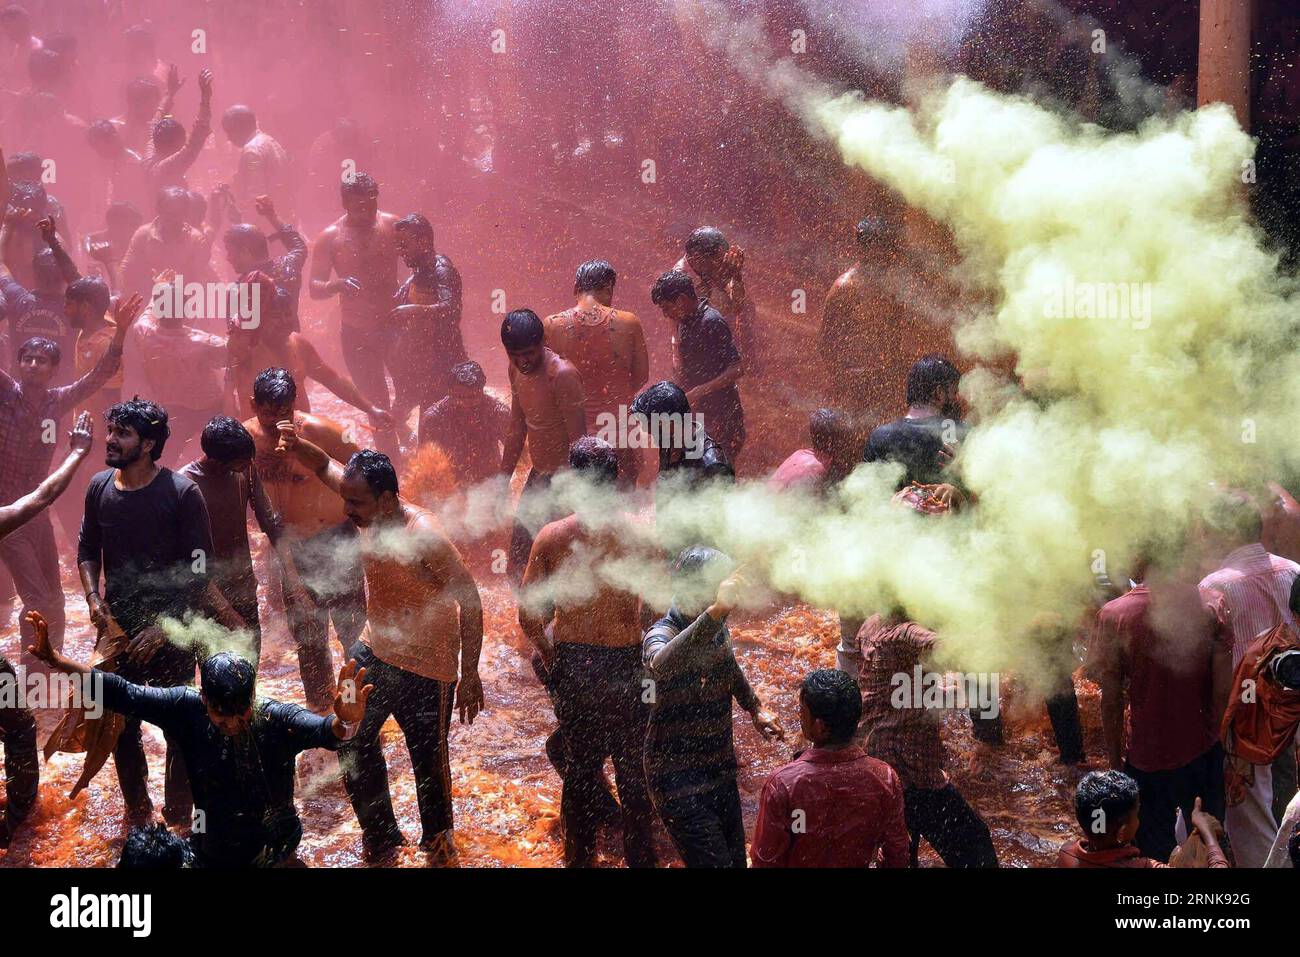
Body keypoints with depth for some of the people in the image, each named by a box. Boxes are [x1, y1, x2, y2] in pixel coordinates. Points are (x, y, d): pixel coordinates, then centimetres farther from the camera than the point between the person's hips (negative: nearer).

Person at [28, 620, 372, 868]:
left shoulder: (277, 720, -27)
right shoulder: (186, 709, -20)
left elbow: (322, 730, -45)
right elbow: (124, 694, -16)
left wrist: (345, 724, -70)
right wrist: (56, 660, -24)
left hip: (275, 849, -2)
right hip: (212, 854, 3)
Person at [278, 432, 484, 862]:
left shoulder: (424, 538, -30)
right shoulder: (370, 510, -9)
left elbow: (469, 599, -25)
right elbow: (326, 467, 6)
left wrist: (470, 675, -23)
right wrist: (298, 446, -18)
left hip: (424, 667, -7)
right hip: (375, 649, 7)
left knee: (429, 758, 9)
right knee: (352, 740, 11)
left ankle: (437, 836, 36)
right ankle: (380, 834, 29)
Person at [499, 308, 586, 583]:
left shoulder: (562, 375, -22)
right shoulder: (517, 370, 4)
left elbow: (578, 443, -22)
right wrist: (503, 480, 19)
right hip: (538, 476, 9)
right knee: (518, 565, 13)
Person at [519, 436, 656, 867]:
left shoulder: (551, 538, -9)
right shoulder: (638, 534, -12)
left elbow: (530, 618, -4)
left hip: (572, 666, 1)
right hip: (627, 664, -1)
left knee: (579, 766, 17)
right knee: (633, 767, 15)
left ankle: (580, 857, 27)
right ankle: (639, 856, 25)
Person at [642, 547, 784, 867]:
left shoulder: (718, 626, 0)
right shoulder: (661, 635, -22)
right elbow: (661, 665, -49)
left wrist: (756, 708, 18)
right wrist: (714, 612, -58)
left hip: (721, 769, 7)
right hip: (679, 778, -7)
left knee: (736, 859, 13)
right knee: (715, 862, -13)